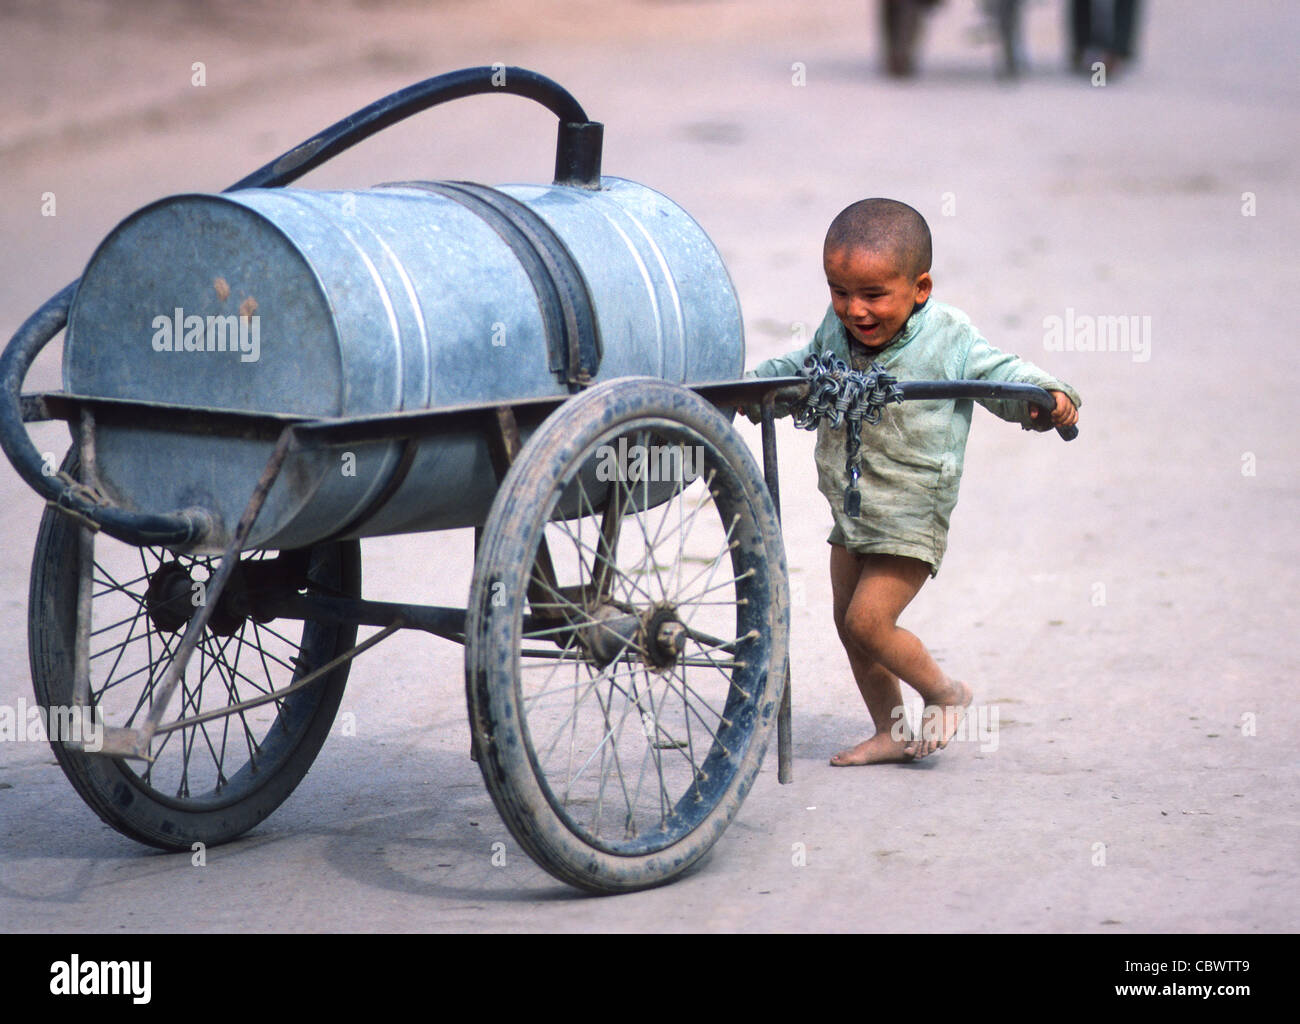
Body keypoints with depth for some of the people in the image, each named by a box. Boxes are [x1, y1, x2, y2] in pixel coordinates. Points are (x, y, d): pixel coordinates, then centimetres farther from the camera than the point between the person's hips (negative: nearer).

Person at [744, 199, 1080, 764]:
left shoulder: (949, 339, -16)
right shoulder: (836, 330, -1)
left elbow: (1004, 377, -11)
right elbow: (802, 369, 19)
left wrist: (1050, 399, -29)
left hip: (911, 520, -7)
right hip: (851, 510, 7)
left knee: (867, 621, -12)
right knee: (849, 623, 11)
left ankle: (945, 691, 13)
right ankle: (891, 732, 27)